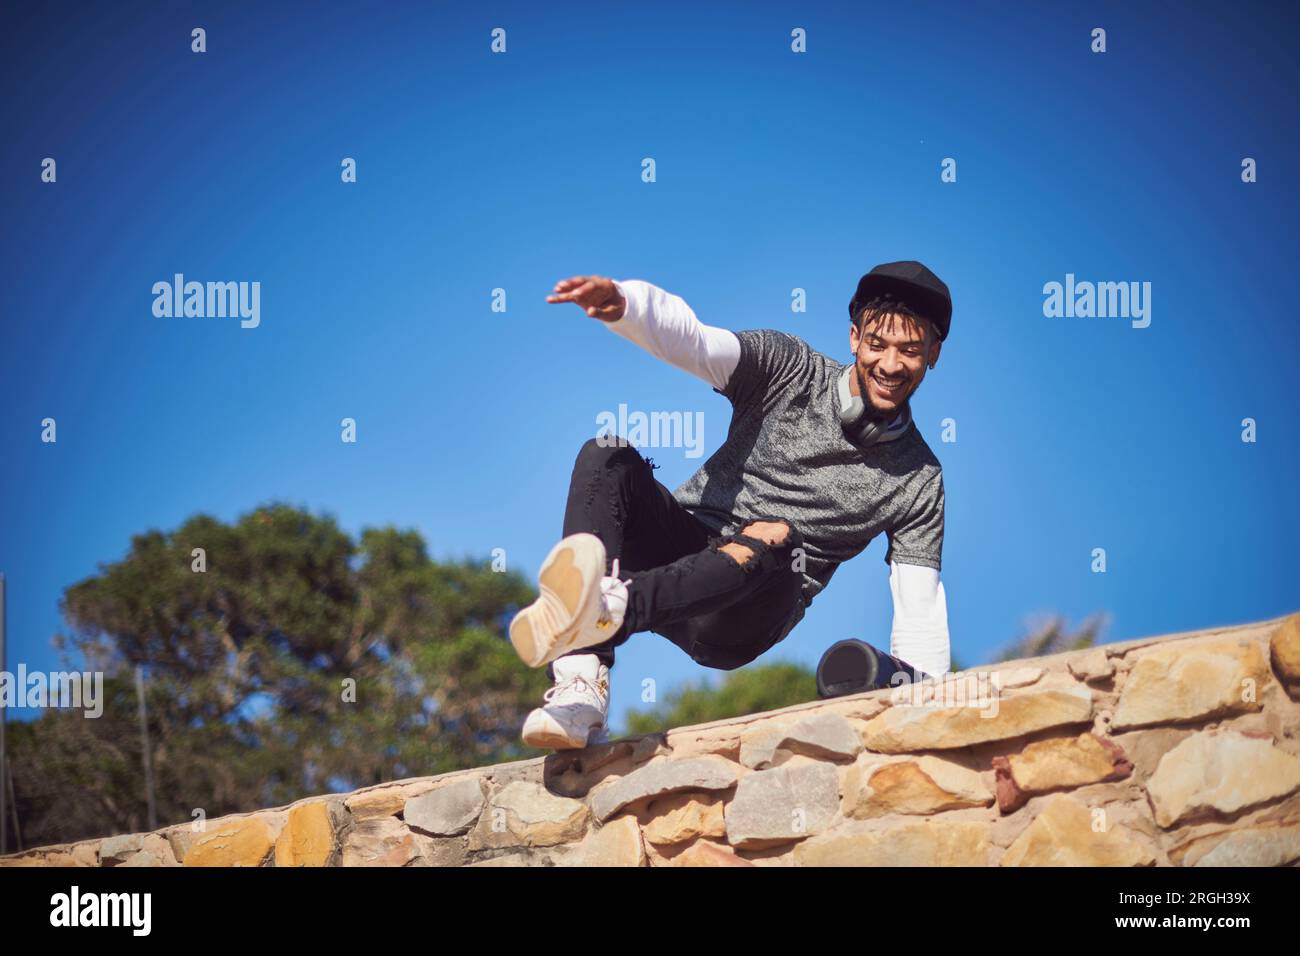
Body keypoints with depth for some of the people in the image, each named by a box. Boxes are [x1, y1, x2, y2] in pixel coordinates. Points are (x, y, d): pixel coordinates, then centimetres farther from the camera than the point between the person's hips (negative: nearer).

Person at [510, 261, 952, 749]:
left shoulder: (918, 483, 3)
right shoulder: (788, 370, 3)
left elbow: (920, 615, -1)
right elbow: (691, 339, -15)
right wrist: (620, 303, -37)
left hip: (738, 626, -2)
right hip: (682, 549, 2)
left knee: (777, 537, -35)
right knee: (607, 455, -24)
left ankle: (613, 604, -65)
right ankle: (579, 686, -42)